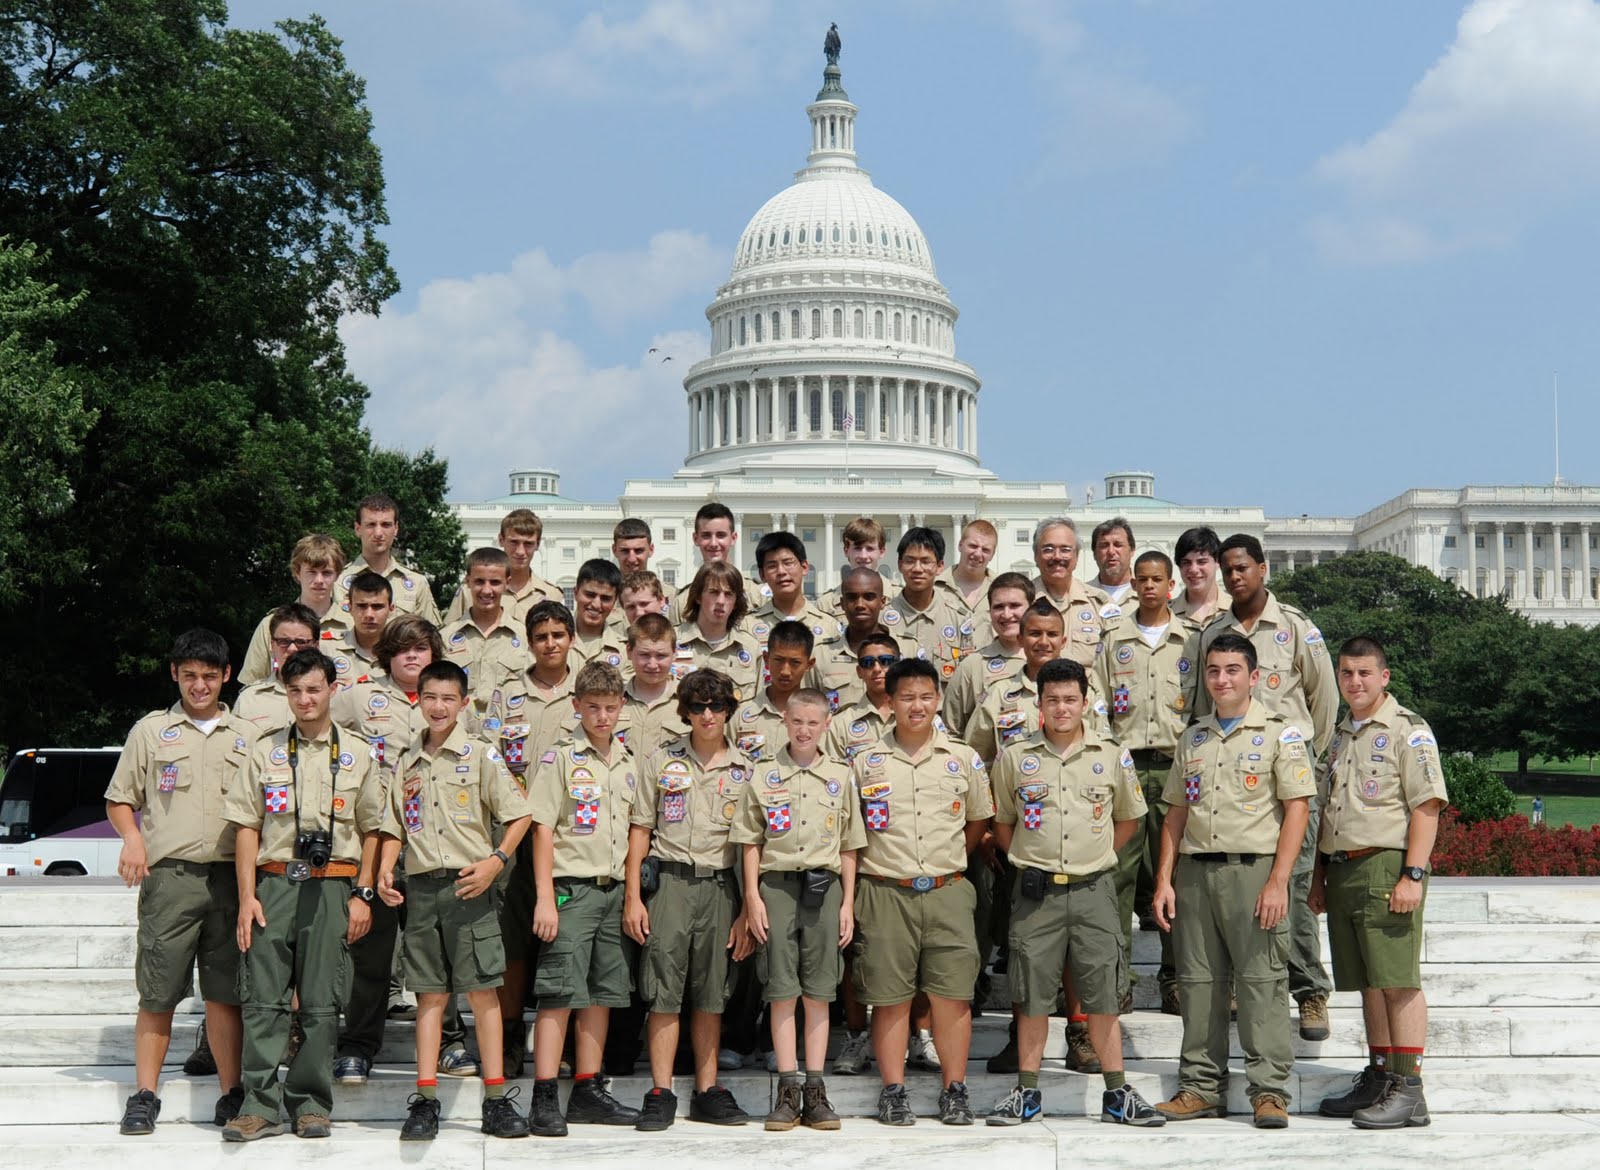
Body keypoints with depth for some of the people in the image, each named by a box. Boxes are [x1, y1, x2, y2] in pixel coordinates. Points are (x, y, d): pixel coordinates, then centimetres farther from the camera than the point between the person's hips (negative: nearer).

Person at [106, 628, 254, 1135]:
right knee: (158, 992, -1)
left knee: (225, 993, 3)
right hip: (168, 875, -1)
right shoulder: (150, 730, 10)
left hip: (229, 878, 1)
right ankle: (144, 1096, 6)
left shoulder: (247, 736, 13)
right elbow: (119, 800, 13)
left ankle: (231, 1094, 9)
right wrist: (132, 837, -7)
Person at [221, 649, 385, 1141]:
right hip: (274, 883, 1)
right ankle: (260, 1104, 2)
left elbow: (372, 829, 10)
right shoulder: (266, 751, 9)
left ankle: (311, 1102, 10)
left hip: (332, 886, 0)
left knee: (321, 1002, 1)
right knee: (263, 997, -3)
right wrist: (247, 897, -1)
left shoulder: (359, 754, 8)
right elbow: (247, 827, 7)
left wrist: (362, 895, 2)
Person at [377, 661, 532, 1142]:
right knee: (430, 994, 6)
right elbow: (394, 827, 19)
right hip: (420, 888, 4)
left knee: (482, 990, -2)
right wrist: (384, 871, 3)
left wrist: (496, 860, -12)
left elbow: (519, 815, -1)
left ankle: (497, 1100, 2)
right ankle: (425, 1101, 8)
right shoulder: (408, 763, 13)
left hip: (468, 885, -4)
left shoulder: (481, 755, 0)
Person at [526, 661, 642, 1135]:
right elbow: (542, 829, -8)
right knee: (559, 995, -8)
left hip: (613, 890, 6)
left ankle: (587, 1092, 17)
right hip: (571, 887, -6)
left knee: (603, 993, 9)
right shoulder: (560, 758, -4)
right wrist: (545, 897, -14)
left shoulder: (627, 764, 13)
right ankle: (544, 1099, -6)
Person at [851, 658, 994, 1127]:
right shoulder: (866, 763, 4)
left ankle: (955, 1090, 10)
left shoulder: (963, 759, 7)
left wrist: (946, 860, 10)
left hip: (947, 892, 1)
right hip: (886, 892, -1)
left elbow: (978, 822, 19)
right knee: (890, 996, 2)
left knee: (952, 994, 0)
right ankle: (893, 1092, 11)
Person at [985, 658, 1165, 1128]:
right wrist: (1030, 861, 4)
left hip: (1093, 890, 0)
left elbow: (1128, 819, 18)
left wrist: (1094, 858, 9)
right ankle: (1027, 1093, 14)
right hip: (1036, 891, 0)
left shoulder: (1113, 757, 5)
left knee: (1103, 992, 2)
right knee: (1032, 992, 4)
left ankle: (1117, 1093, 11)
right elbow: (1002, 822, 14)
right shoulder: (1014, 757, 3)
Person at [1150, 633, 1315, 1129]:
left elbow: (1297, 808, -6)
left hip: (1253, 868, -5)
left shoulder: (1280, 733, 0)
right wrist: (1164, 879, 8)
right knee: (1198, 980, 7)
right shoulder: (1192, 739, 16)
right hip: (1194, 870, 5)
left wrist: (1277, 882, -14)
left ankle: (1269, 1090, 1)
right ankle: (1201, 1087, 14)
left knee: (1261, 981, -5)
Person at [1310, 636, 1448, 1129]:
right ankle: (1378, 1079, 17)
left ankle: (1408, 1090, -4)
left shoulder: (1408, 731, -4)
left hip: (1386, 866, -7)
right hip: (1342, 870, 7)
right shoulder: (1340, 736, 20)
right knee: (1369, 983, 11)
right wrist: (1319, 876, 21)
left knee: (1398, 981, -7)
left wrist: (1413, 874, -18)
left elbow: (1427, 807, -11)